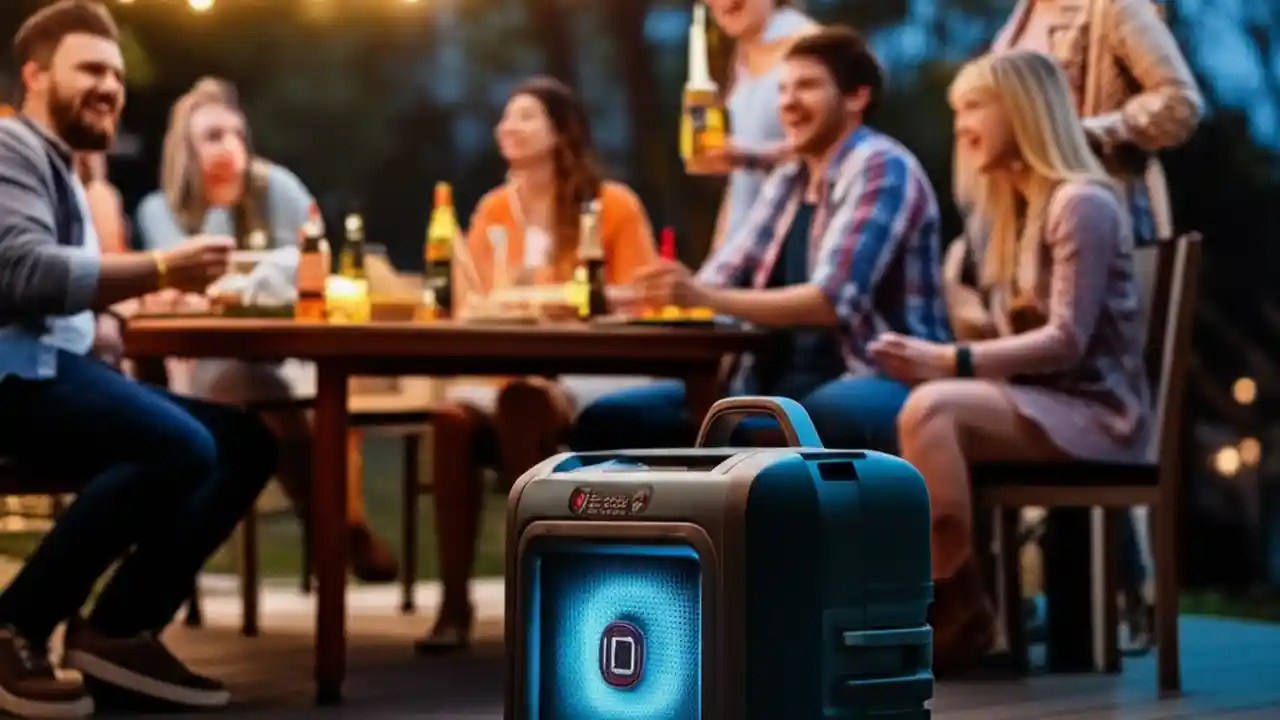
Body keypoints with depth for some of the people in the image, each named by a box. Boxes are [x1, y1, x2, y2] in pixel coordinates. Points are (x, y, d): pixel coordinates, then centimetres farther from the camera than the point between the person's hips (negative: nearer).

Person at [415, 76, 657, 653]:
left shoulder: (614, 206, -2)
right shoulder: (493, 210, 11)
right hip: (509, 373, 4)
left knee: (522, 407, -37)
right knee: (453, 413, -30)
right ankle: (454, 602, -25)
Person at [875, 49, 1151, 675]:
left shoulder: (1081, 202, -11)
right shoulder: (1017, 207, 19)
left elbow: (1067, 341, -19)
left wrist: (952, 361, -26)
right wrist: (936, 357, -2)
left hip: (1094, 413, -8)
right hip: (1040, 405, 9)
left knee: (932, 407, -30)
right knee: (912, 417, -16)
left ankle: (953, 607, -21)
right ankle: (951, 609, -18)